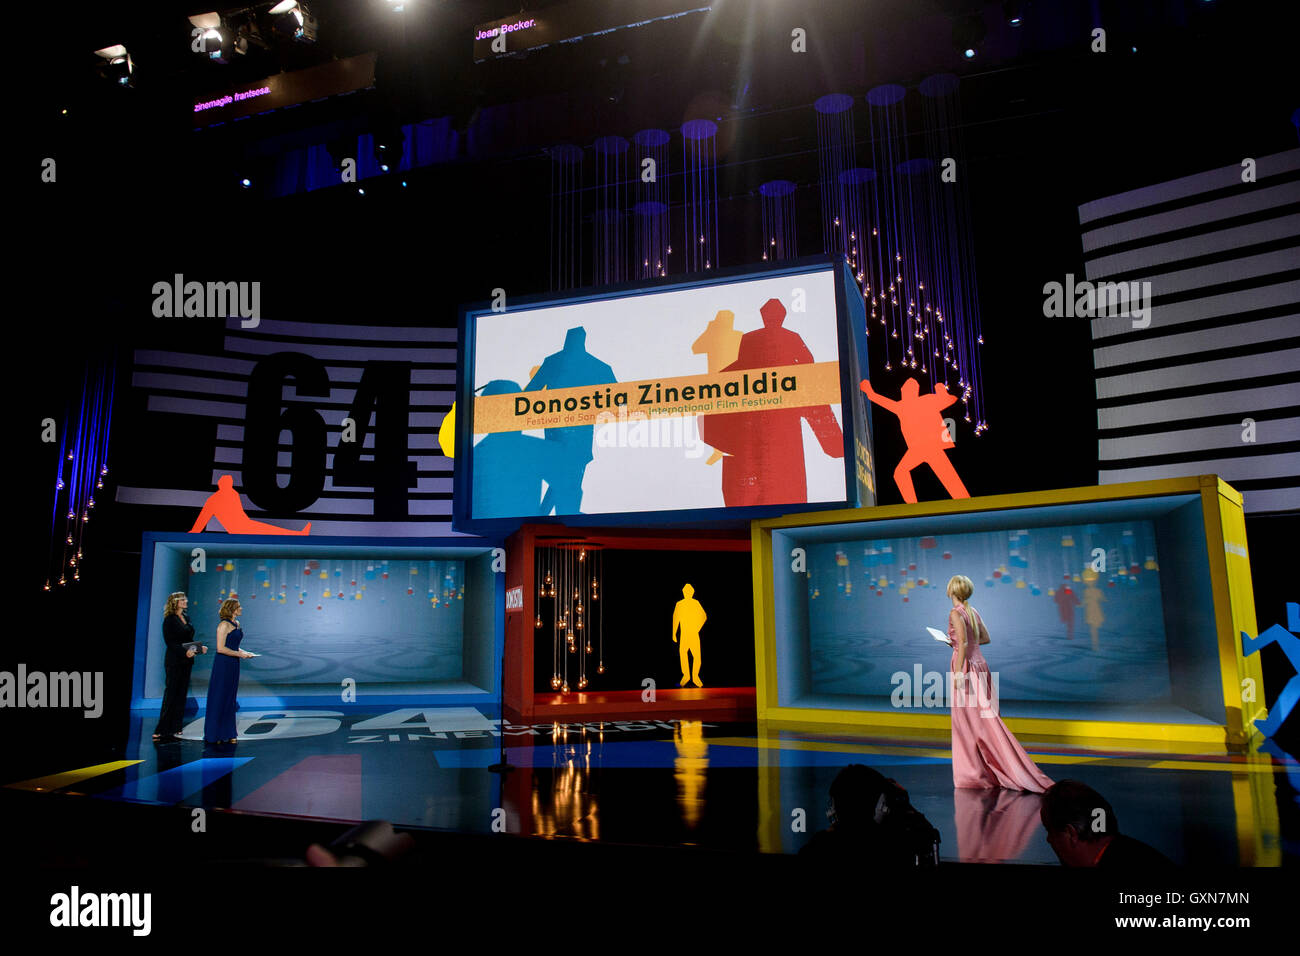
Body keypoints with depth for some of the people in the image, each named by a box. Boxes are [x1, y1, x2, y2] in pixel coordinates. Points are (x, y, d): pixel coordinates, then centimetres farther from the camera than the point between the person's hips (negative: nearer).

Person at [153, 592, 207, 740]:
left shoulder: (186, 618, 14)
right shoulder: (169, 619, -9)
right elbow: (170, 642, -15)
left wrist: (200, 648, 4)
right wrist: (184, 651, -26)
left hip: (186, 661, 7)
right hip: (174, 662, -7)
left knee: (182, 694, 7)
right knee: (171, 694, -6)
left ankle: (175, 728, 13)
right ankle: (162, 730, 0)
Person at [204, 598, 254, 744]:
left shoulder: (236, 624, 13)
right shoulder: (224, 625, -13)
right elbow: (220, 648, -18)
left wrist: (244, 652, 7)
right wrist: (239, 654, -14)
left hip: (233, 665, 8)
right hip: (223, 665, -8)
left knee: (230, 699, 11)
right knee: (219, 699, -1)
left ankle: (227, 734, 17)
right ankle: (214, 734, 7)